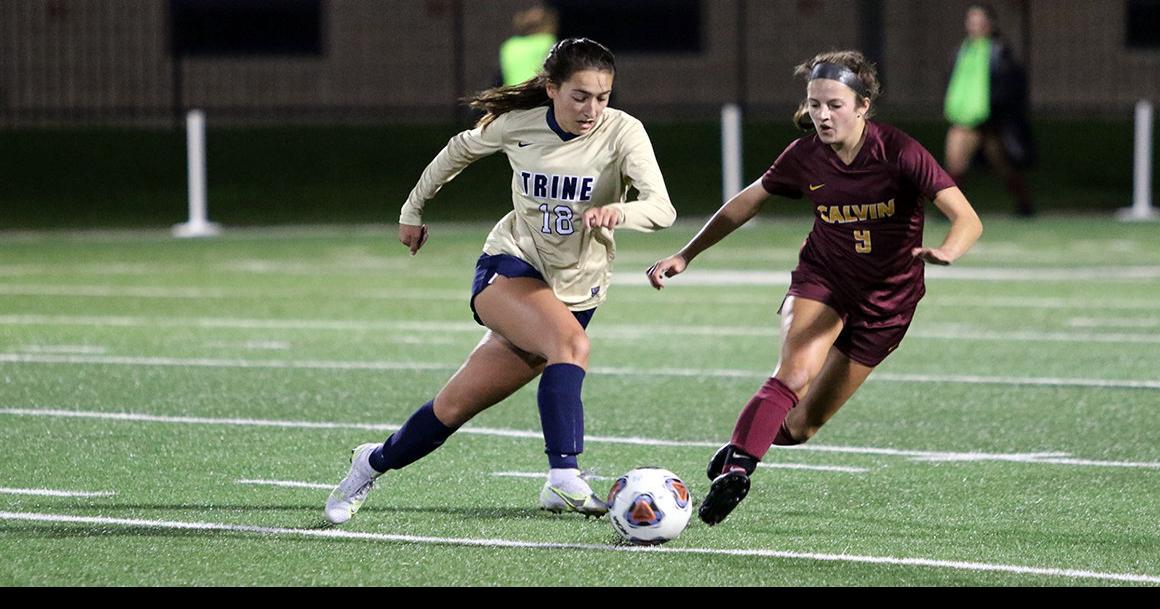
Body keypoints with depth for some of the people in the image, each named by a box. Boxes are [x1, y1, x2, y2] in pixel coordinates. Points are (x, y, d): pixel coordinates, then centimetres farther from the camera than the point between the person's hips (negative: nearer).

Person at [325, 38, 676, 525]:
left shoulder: (622, 132, -13)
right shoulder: (517, 123, -8)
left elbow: (662, 208, -26)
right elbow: (461, 150, 14)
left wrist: (618, 213, -47)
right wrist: (413, 209, 24)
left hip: (574, 293, 1)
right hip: (509, 268, -1)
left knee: (458, 405, 0)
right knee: (570, 341, -32)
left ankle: (375, 463, 23)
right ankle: (563, 479, -39)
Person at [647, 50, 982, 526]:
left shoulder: (901, 154, -22)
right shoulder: (804, 157, -11)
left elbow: (968, 219, -27)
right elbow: (746, 203, 6)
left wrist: (946, 251, -50)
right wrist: (686, 254, 4)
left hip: (887, 299, -1)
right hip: (822, 278, 1)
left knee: (805, 423, 2)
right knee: (794, 374, -30)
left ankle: (745, 446, 31)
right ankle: (734, 470, -31)